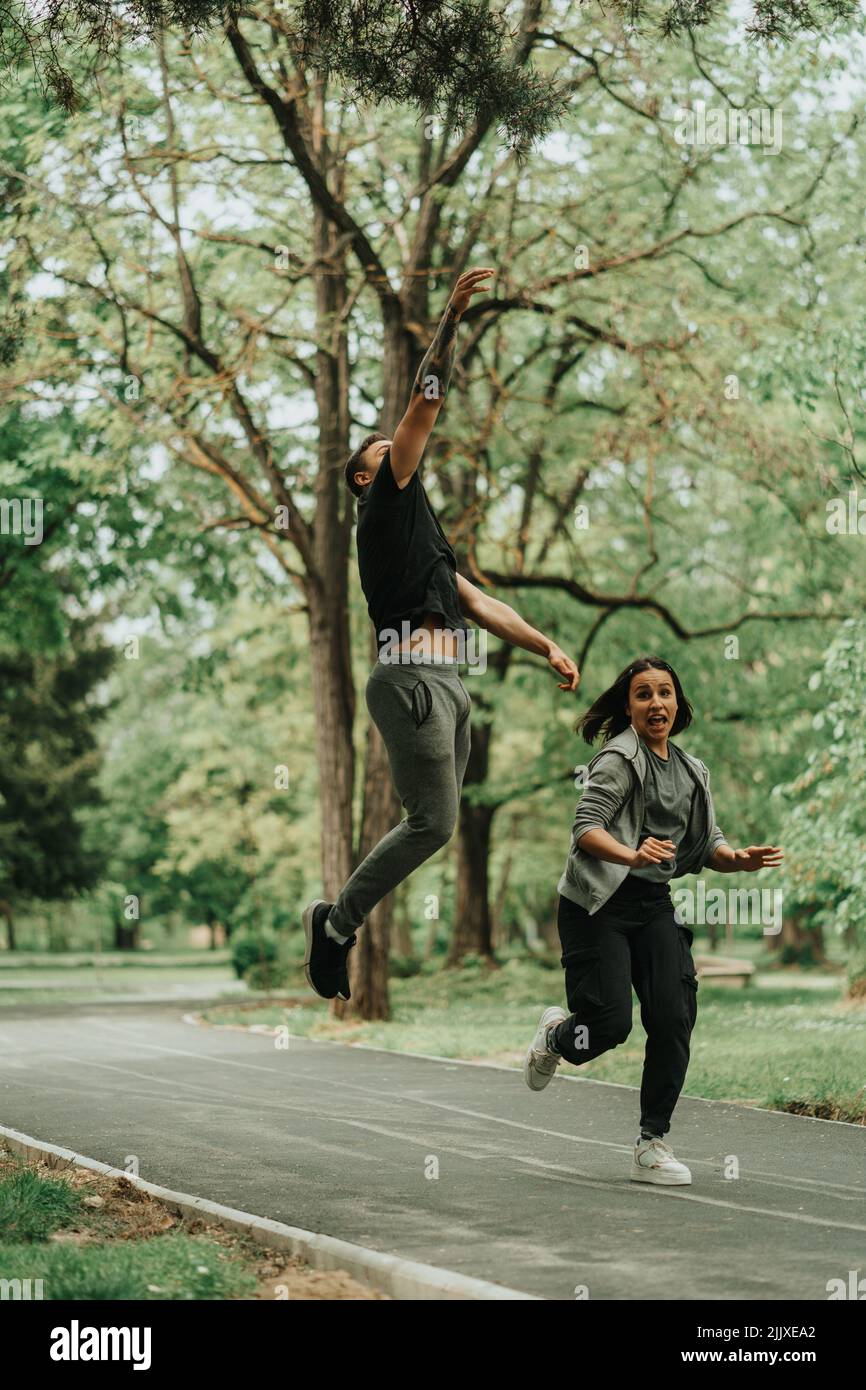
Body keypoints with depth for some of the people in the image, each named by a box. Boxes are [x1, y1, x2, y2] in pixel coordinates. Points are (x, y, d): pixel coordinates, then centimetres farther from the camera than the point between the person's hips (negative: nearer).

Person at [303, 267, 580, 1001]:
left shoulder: (420, 526, 29)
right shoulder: (385, 503, 3)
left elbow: (477, 602, 28)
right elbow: (424, 407, -5)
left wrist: (546, 645, 20)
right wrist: (451, 320, -10)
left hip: (446, 682, 9)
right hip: (413, 678, -9)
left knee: (434, 822, 7)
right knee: (433, 821, -13)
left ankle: (344, 920, 12)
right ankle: (337, 919, -2)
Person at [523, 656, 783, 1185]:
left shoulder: (693, 772, 15)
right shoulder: (620, 758, -7)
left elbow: (708, 845, 17)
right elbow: (586, 828, -17)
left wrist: (741, 860, -5)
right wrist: (633, 855, -35)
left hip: (655, 905, 6)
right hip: (599, 904, -6)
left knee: (674, 1018, -9)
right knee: (611, 1022, -12)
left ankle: (653, 1143, 0)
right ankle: (556, 1036, 25)